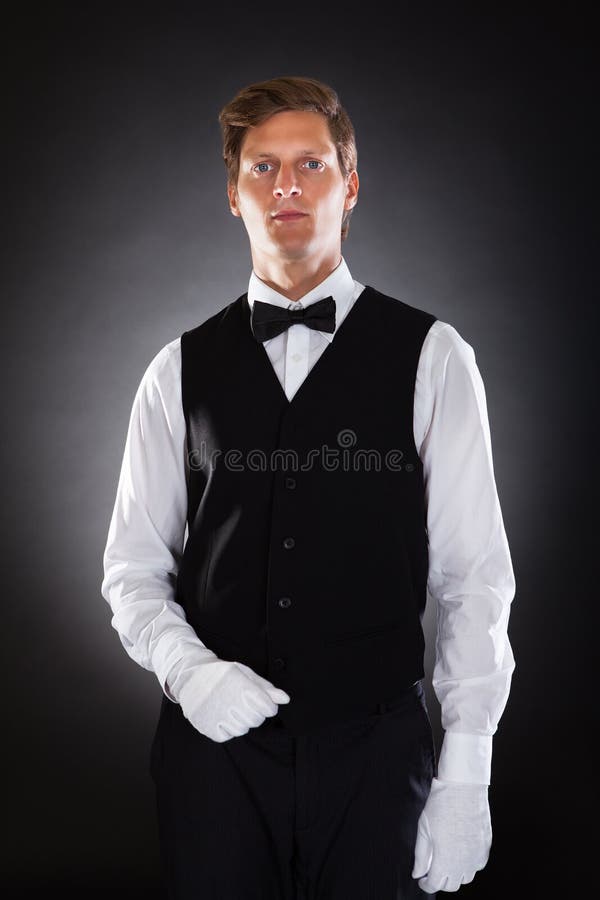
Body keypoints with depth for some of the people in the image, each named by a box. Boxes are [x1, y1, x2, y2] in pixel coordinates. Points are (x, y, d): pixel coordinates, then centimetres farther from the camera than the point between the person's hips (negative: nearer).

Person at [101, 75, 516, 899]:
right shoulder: (181, 370, 5)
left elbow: (474, 577, -4)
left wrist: (466, 774, -7)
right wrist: (185, 667, -11)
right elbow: (134, 566, 8)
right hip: (215, 739, 2)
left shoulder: (431, 359, -2)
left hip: (375, 745, -1)